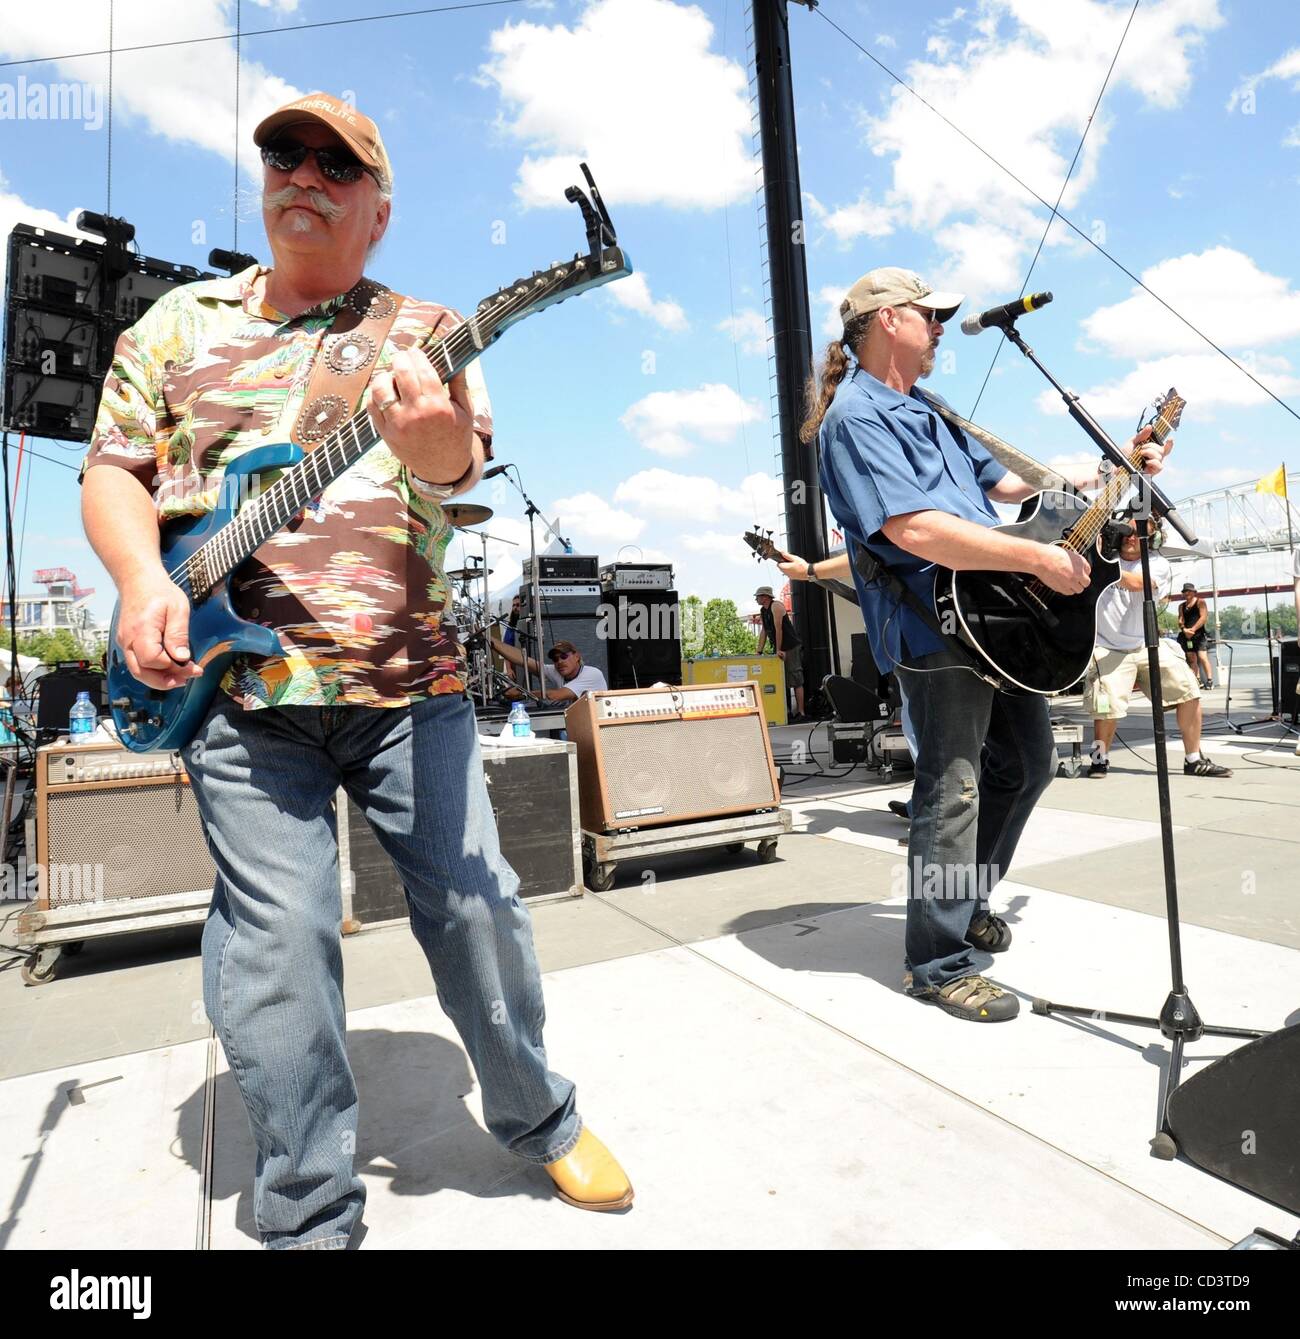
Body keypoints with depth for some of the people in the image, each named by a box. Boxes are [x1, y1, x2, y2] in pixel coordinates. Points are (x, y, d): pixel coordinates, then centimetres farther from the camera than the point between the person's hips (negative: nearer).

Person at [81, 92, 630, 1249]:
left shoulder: (425, 328, 11)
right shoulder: (177, 323, 16)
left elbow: (465, 464, -4)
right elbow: (113, 470, 13)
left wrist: (437, 446, -29)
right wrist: (144, 579, -7)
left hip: (406, 670, 0)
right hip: (232, 677, 1)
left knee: (473, 901, 2)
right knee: (277, 936, 0)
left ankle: (540, 1119, 29)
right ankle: (308, 1217, 21)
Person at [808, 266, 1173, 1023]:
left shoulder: (929, 413, 21)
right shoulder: (857, 416, -11)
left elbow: (1001, 484, 26)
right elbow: (915, 530, -25)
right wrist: (1039, 558, -20)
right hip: (934, 628, -10)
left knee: (1030, 762, 19)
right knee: (953, 789, -4)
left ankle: (964, 901, 35)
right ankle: (937, 964, 12)